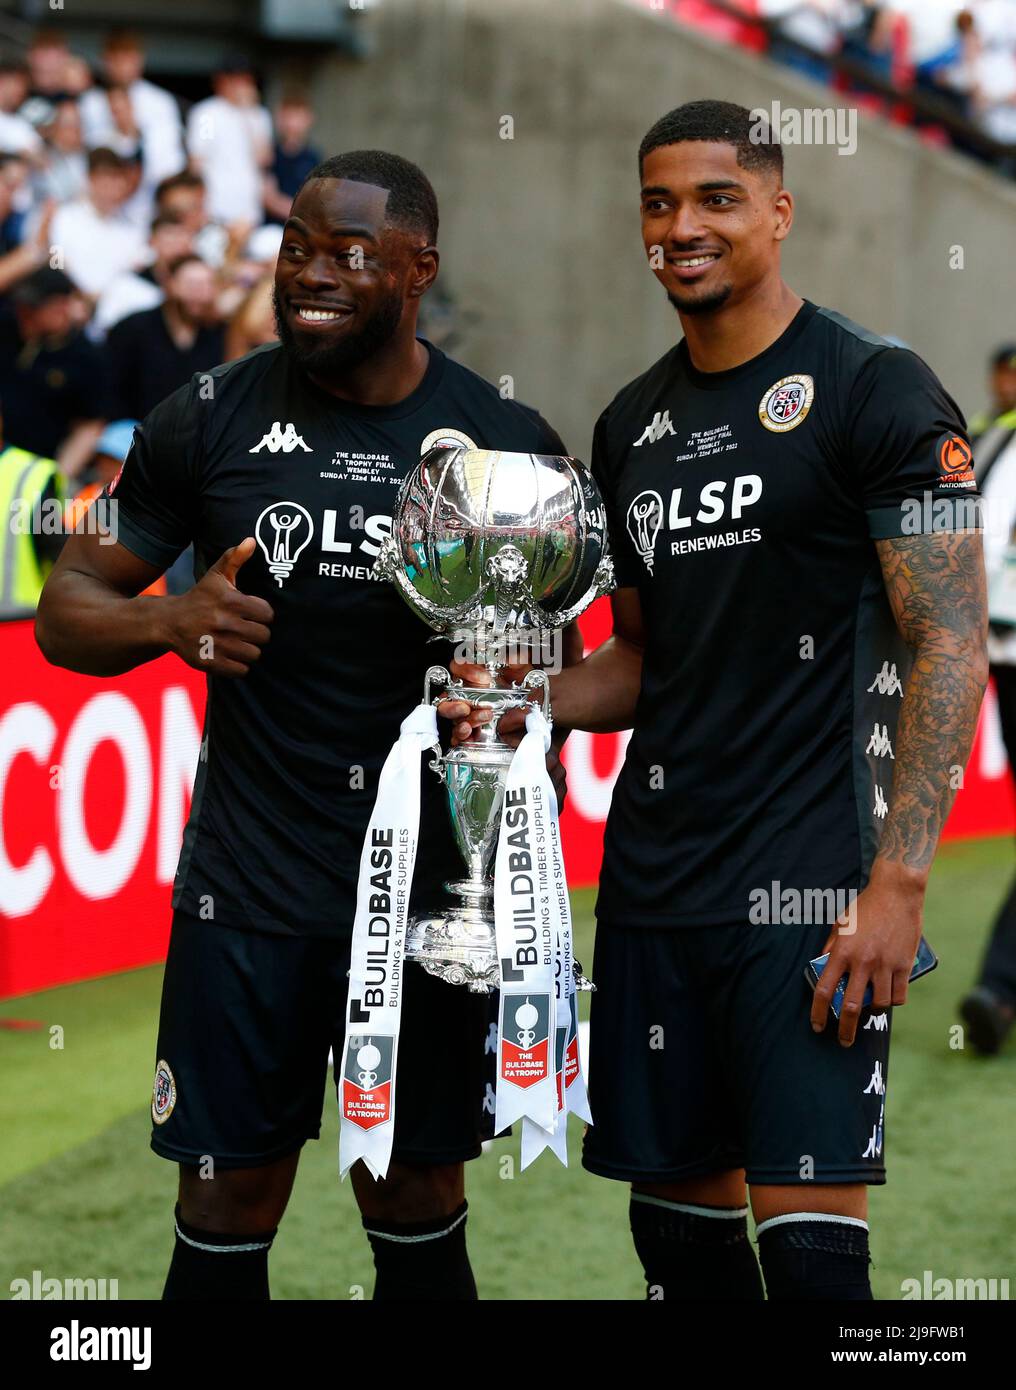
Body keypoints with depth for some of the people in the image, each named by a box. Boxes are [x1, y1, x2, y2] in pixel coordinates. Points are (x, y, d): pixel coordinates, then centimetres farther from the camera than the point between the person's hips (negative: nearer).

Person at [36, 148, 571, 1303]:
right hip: (245, 893, 0)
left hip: (431, 896, 0)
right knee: (226, 1210, 2)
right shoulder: (208, 420, 0)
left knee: (418, 1210, 8)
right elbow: (67, 611, 3)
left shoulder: (503, 442, 0)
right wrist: (167, 620, -19)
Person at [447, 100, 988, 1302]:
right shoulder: (632, 424, 15)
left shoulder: (873, 391, -6)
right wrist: (529, 706, 1)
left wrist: (897, 882, -19)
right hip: (654, 876, 7)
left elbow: (950, 647, -11)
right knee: (676, 1210, 10)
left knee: (809, 1235, -11)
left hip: (806, 879, -7)